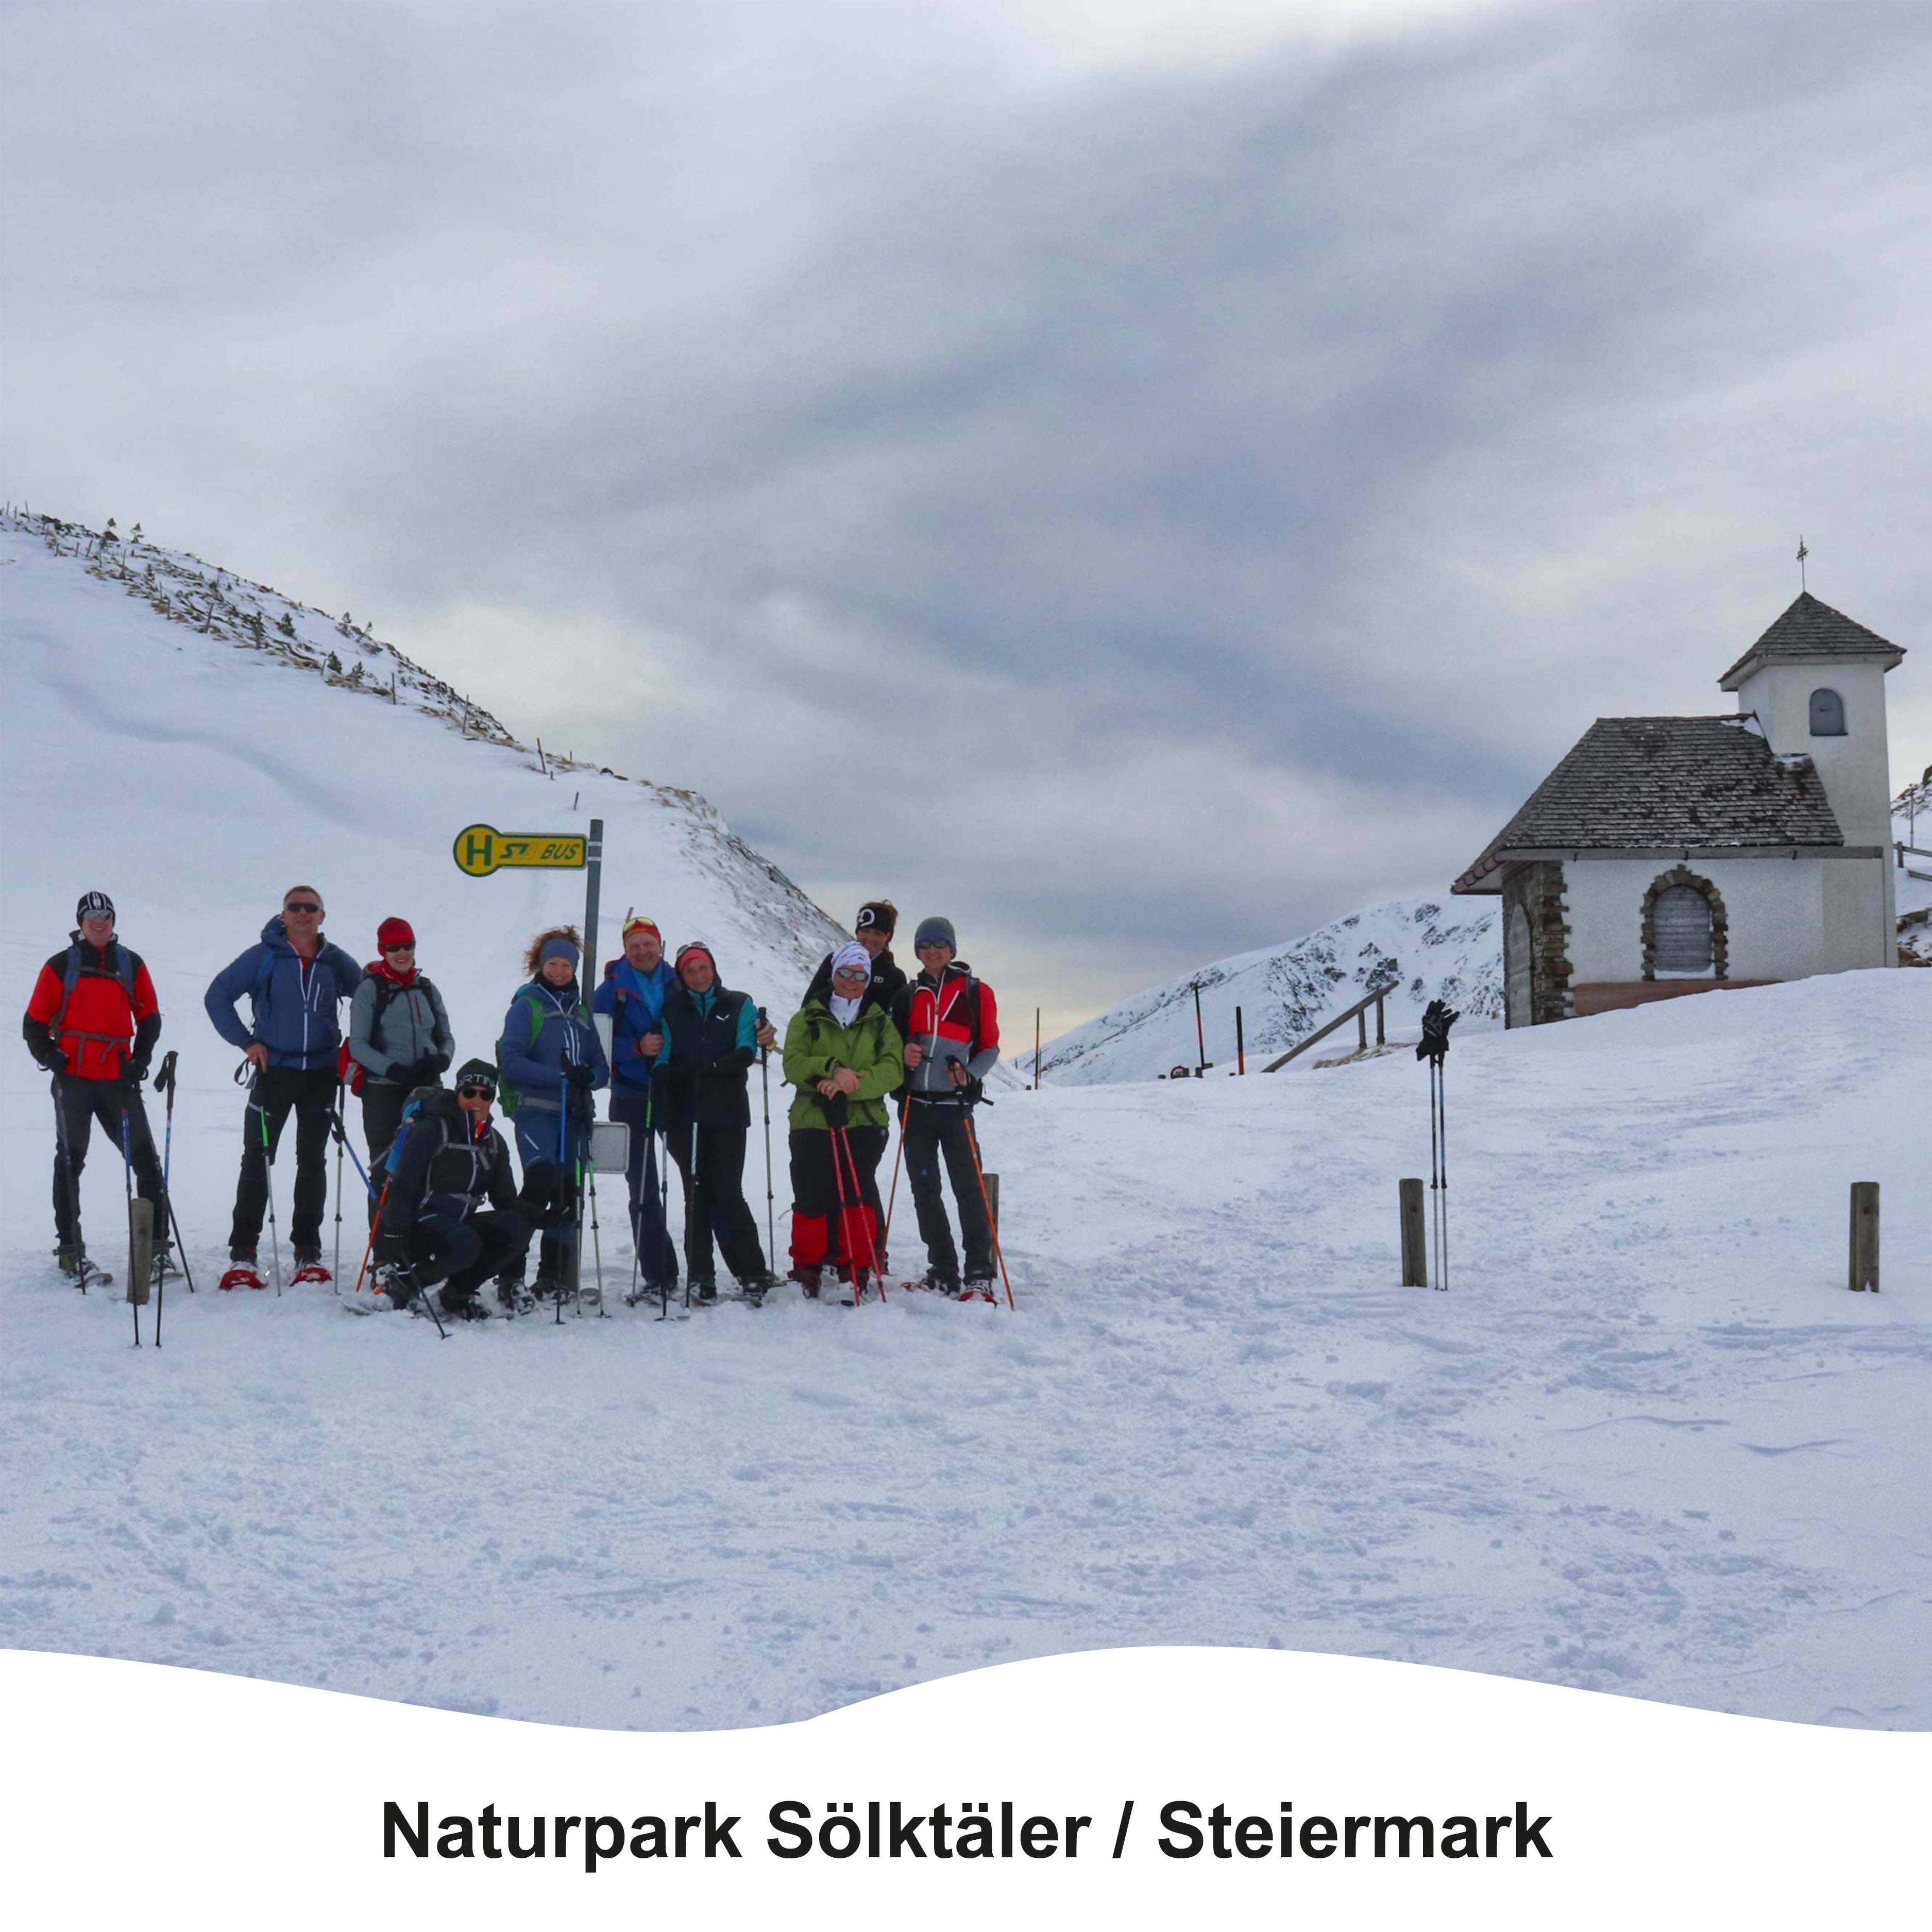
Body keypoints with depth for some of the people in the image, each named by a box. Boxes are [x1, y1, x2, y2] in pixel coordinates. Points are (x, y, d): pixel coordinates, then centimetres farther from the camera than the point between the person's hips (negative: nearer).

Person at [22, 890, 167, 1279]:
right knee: (70, 1161, 1)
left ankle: (156, 1243, 4)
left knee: (144, 1158, -2)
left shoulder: (131, 964, 11)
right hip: (73, 1079, -2)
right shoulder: (61, 966, 4)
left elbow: (149, 1017, 17)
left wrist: (141, 1059, 6)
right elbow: (35, 1023, 7)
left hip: (118, 1079, 2)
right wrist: (49, 1057, -8)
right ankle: (70, 1249, 6)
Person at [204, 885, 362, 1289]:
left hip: (321, 1073, 2)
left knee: (312, 1162, 7)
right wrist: (245, 1041, -5)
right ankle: (243, 1254, 2)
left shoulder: (336, 962, 4)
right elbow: (217, 995, 1)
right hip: (273, 1070, -2)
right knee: (256, 1161, -2)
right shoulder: (263, 957, -3)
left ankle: (309, 1252, 14)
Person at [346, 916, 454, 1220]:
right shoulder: (370, 988, -1)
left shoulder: (427, 989, 12)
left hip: (427, 1090, 4)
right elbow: (358, 1045, -5)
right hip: (383, 1089, -4)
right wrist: (393, 1069, -19)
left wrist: (442, 1059, -8)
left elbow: (446, 1037, 16)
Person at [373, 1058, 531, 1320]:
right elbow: (403, 1188, -14)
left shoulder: (494, 1142, 11)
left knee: (517, 1227, -18)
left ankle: (459, 1292, -8)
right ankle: (404, 1284, -15)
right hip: (422, 1222, -7)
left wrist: (532, 1214, -6)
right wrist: (395, 1237, -23)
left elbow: (506, 1199, 13)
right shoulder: (430, 1131, -9)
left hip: (461, 1223, 7)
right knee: (465, 1245, -37)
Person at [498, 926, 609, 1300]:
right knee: (541, 1181, -25)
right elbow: (510, 1061, -9)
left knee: (568, 1195, 5)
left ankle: (556, 1277, 13)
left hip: (575, 1115, 5)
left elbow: (602, 1069, 16)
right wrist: (561, 1076, -17)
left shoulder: (582, 1011, 18)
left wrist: (587, 1078, -8)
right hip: (537, 1111, -5)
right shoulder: (527, 1005, 3)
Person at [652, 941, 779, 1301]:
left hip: (728, 1113, -1)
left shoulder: (739, 1006, 10)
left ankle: (751, 1271, 0)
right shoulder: (672, 1012, 13)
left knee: (727, 1193, -7)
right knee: (697, 1195, 2)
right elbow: (662, 1063, 4)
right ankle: (701, 1275, 4)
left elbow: (746, 1051, -3)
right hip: (686, 1115, 1)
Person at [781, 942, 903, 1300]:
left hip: (863, 1124, 0)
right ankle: (808, 1270, 11)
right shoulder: (807, 1019, 12)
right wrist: (833, 1069, -20)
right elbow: (793, 1065, -3)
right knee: (812, 1200, -2)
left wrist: (850, 1083, -17)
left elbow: (891, 1071, -2)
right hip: (811, 1123, 0)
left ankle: (858, 1270, 4)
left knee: (858, 1199, -6)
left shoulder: (880, 1023, 13)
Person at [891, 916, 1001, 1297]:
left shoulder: (976, 992, 2)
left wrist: (969, 1074, -14)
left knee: (968, 1187, -8)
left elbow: (990, 1047, 4)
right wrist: (902, 1054, -4)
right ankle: (943, 1270, 13)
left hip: (954, 1103, -4)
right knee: (925, 1189, 5)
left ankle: (980, 1272, -7)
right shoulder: (909, 995, 13)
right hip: (916, 1104, 4)